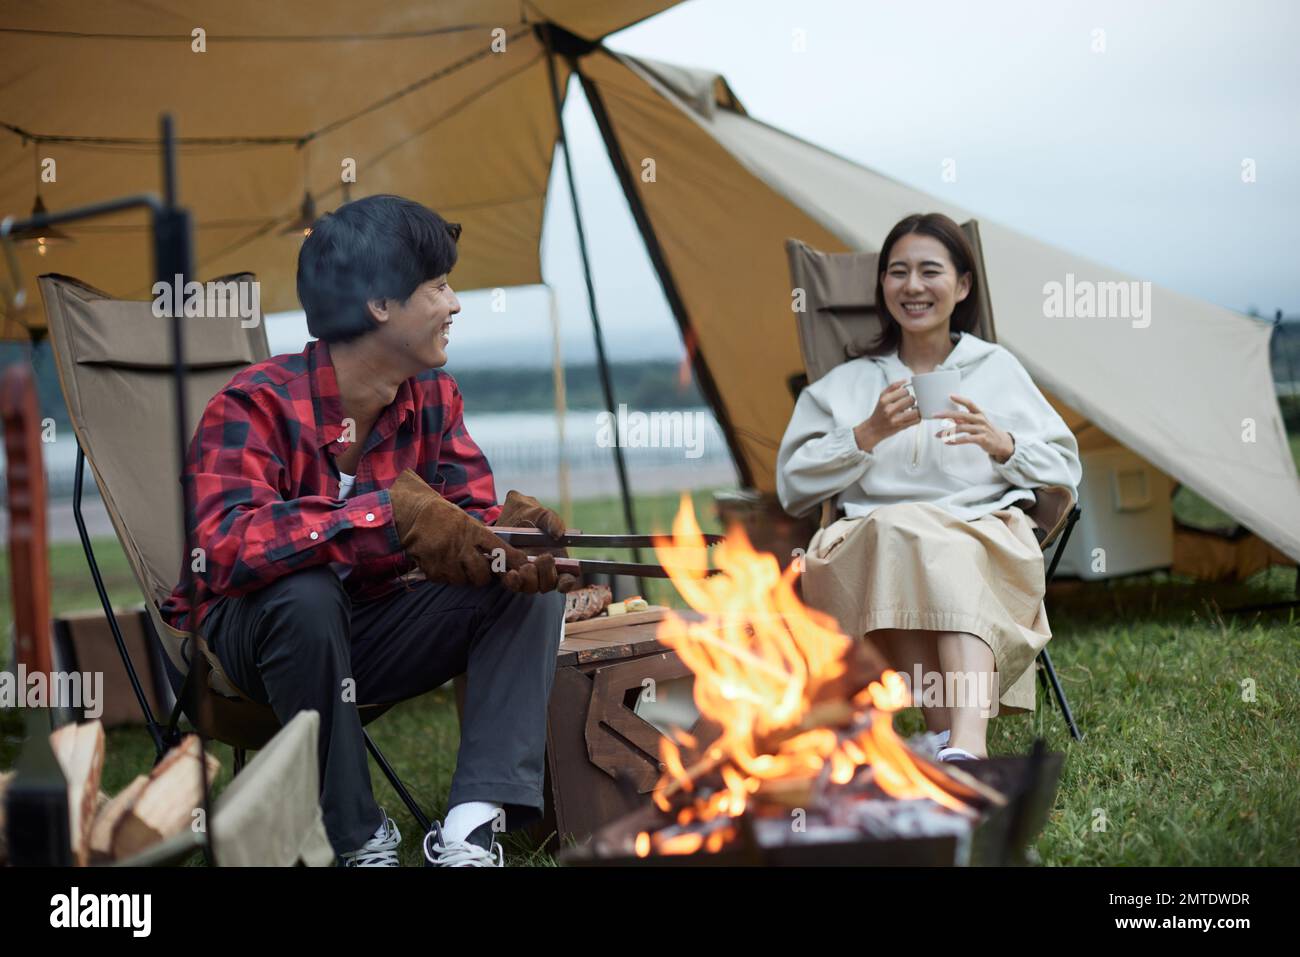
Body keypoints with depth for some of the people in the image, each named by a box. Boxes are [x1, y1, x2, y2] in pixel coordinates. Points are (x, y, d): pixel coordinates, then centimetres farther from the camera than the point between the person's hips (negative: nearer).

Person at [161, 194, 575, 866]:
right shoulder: (257, 405, -24)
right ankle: (359, 839, -22)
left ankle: (472, 825, -25)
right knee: (307, 593, -38)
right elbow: (225, 546, -39)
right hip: (248, 637, -6)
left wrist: (512, 538, -30)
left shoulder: (432, 397, -3)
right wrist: (391, 510, -45)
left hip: (368, 634, 6)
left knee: (529, 586, -12)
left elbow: (472, 516, -4)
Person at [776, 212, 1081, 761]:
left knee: (953, 556, -38)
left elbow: (1066, 468, 19)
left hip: (988, 539, 0)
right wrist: (869, 434, -1)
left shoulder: (999, 368, 24)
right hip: (869, 545, 1)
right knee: (898, 529, -38)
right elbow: (792, 488, 13)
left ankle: (963, 743, -55)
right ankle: (952, 737, -45)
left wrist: (1001, 444, -1)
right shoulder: (845, 383, 24)